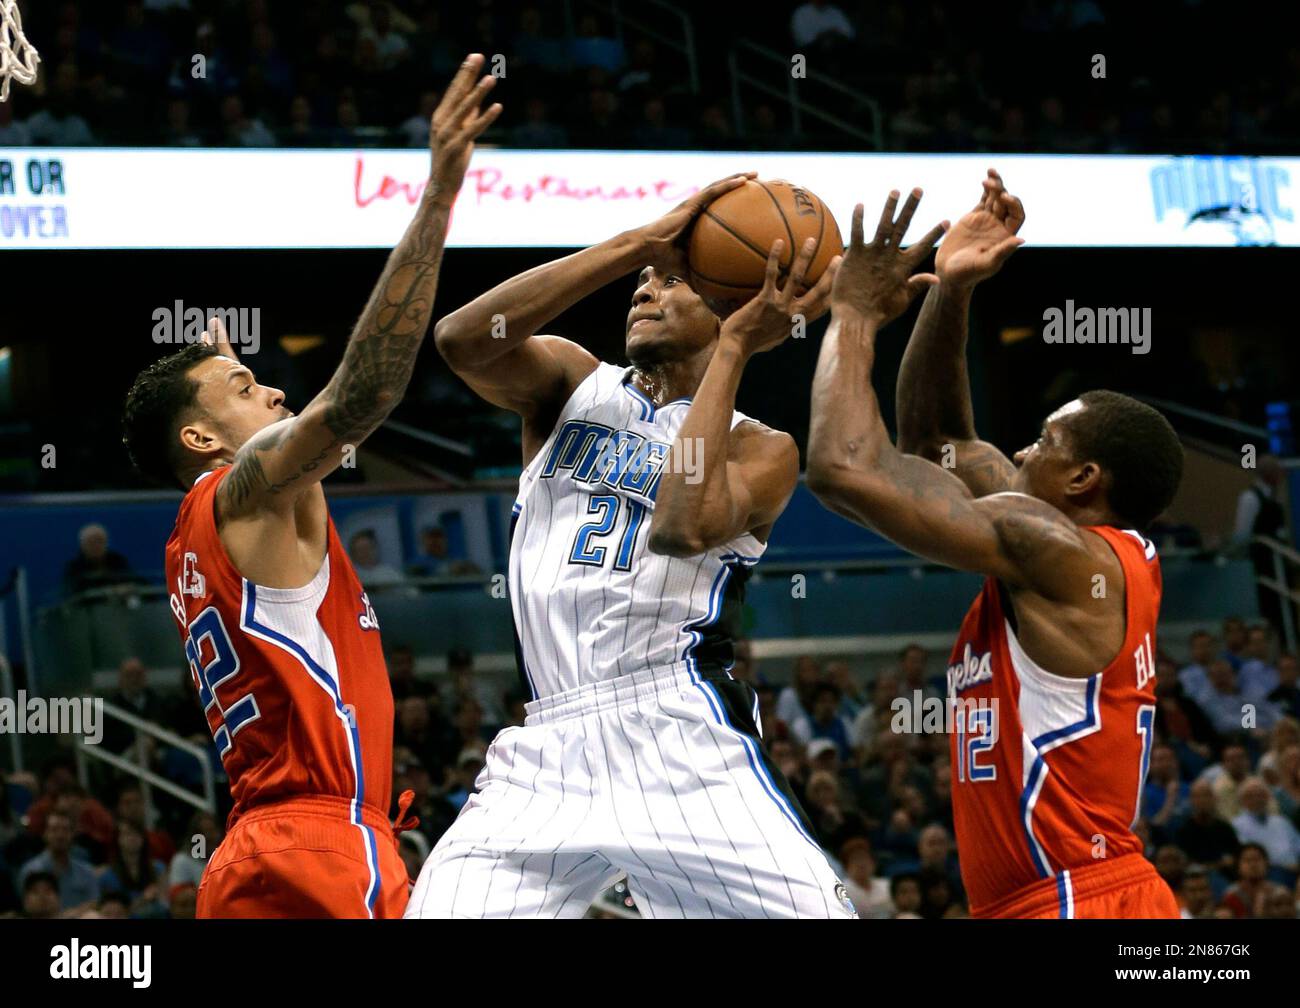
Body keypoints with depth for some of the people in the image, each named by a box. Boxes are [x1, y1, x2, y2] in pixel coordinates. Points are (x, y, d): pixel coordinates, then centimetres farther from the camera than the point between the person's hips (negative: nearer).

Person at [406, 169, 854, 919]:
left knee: (814, 911, -17)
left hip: (677, 730, -3)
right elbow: (462, 340, -6)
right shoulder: (570, 384, 17)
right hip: (547, 743, 3)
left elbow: (682, 527, -14)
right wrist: (642, 241, -9)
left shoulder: (760, 449, 10)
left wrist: (735, 348, -7)